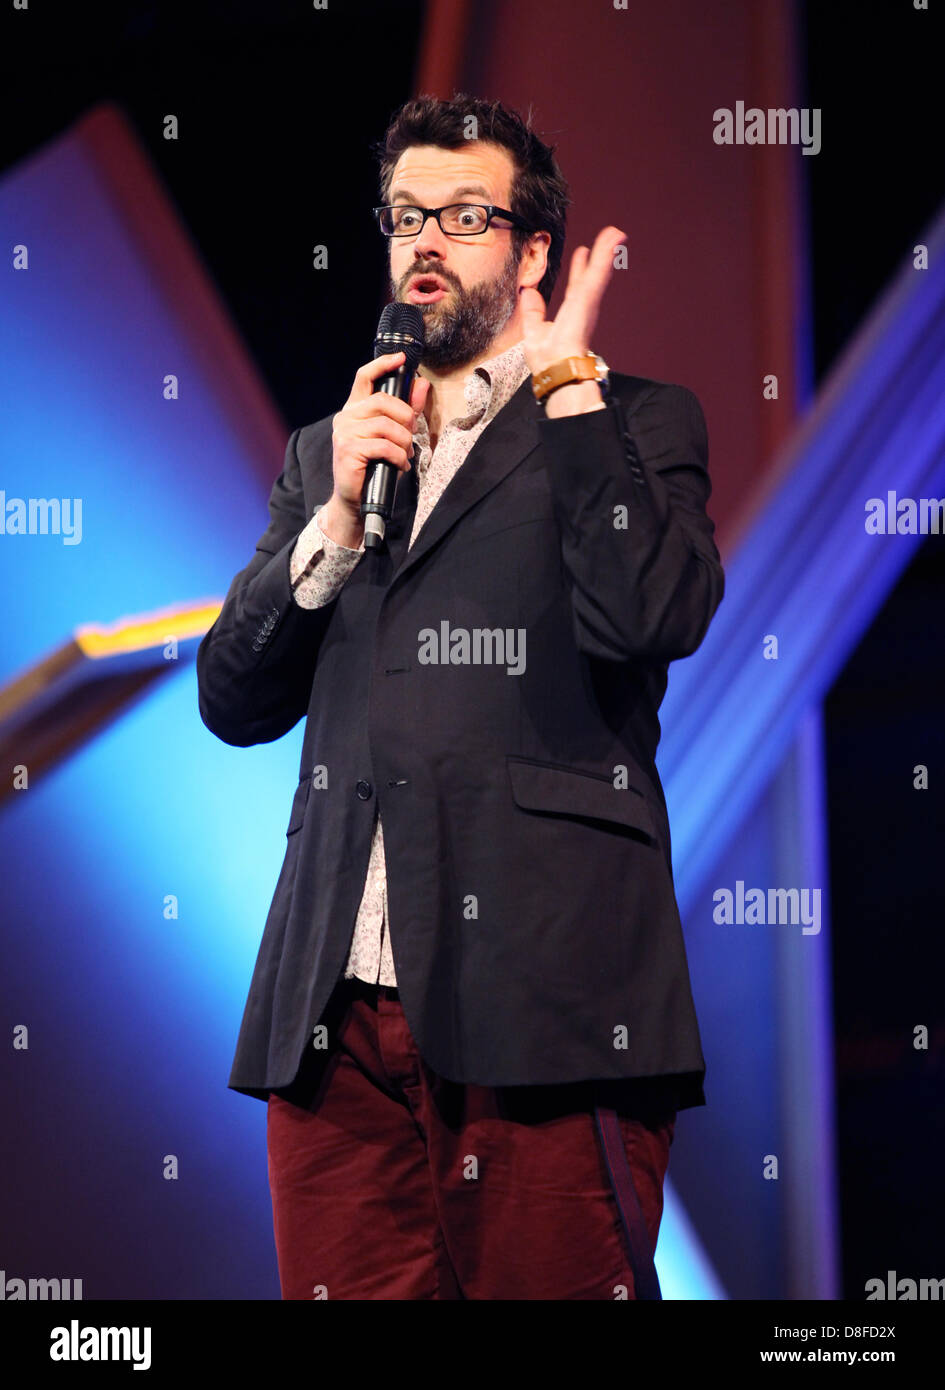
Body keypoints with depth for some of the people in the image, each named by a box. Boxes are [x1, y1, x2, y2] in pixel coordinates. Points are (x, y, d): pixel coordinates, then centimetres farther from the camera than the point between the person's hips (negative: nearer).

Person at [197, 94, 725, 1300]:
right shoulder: (325, 453, 21)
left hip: (537, 1009, -4)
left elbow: (650, 616, -13)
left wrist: (567, 379, -6)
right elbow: (234, 702, 14)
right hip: (335, 1011, 4)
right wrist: (339, 513, 1)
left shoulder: (634, 427, 8)